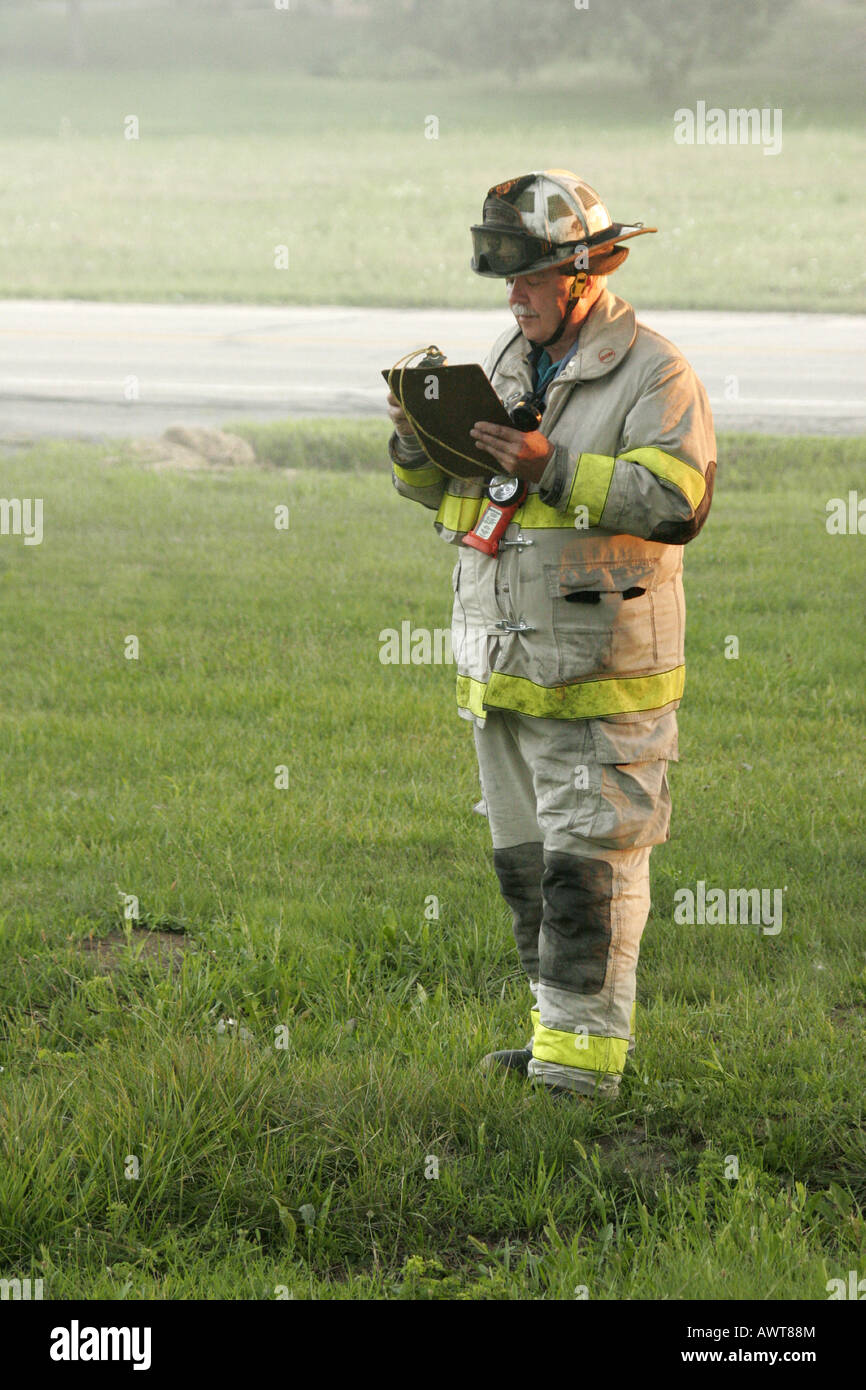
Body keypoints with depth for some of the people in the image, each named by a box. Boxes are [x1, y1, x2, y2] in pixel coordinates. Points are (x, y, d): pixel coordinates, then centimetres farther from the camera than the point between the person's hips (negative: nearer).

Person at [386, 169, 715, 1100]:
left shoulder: (652, 374, -7)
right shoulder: (507, 362, 15)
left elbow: (678, 499, -19)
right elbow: (446, 493, 19)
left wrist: (555, 471, -25)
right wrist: (420, 444, -3)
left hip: (599, 674, -7)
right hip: (501, 672, 7)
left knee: (589, 865, -8)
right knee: (525, 860, 11)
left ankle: (585, 1051, -5)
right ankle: (556, 1028, 20)